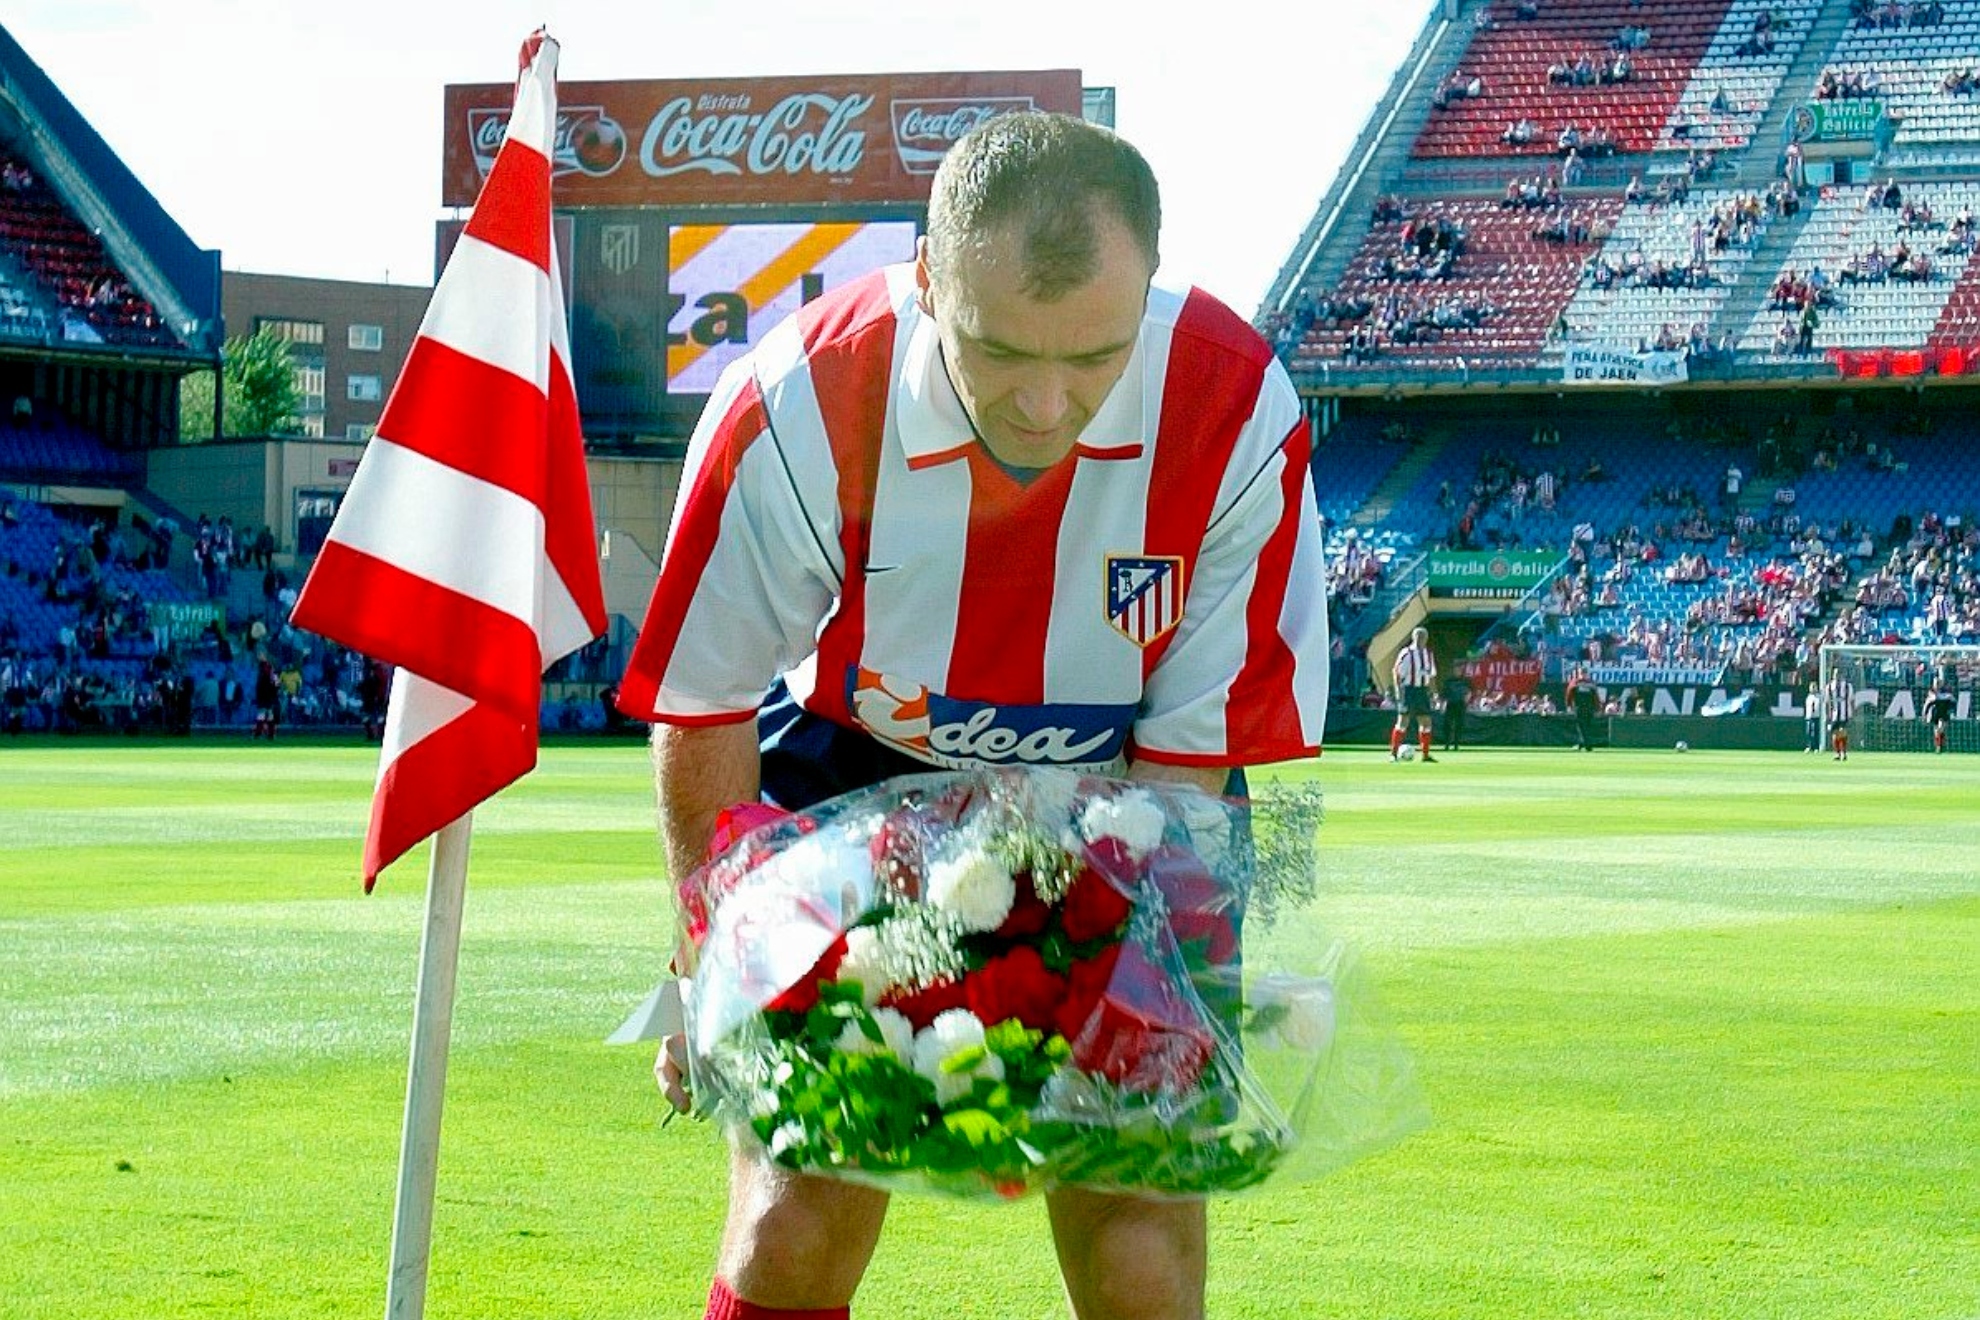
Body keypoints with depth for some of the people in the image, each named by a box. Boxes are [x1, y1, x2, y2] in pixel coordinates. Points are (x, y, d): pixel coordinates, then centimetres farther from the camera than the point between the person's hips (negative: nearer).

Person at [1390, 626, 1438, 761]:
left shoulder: (1429, 655, 14)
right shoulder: (1406, 653, -7)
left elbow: (1432, 675, 21)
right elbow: (1397, 673, -9)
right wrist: (1398, 690, -17)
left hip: (1422, 691, 6)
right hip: (1408, 690, -6)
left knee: (1426, 722, 5)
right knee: (1403, 722, -8)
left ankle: (1425, 754, 12)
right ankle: (1393, 753, -3)